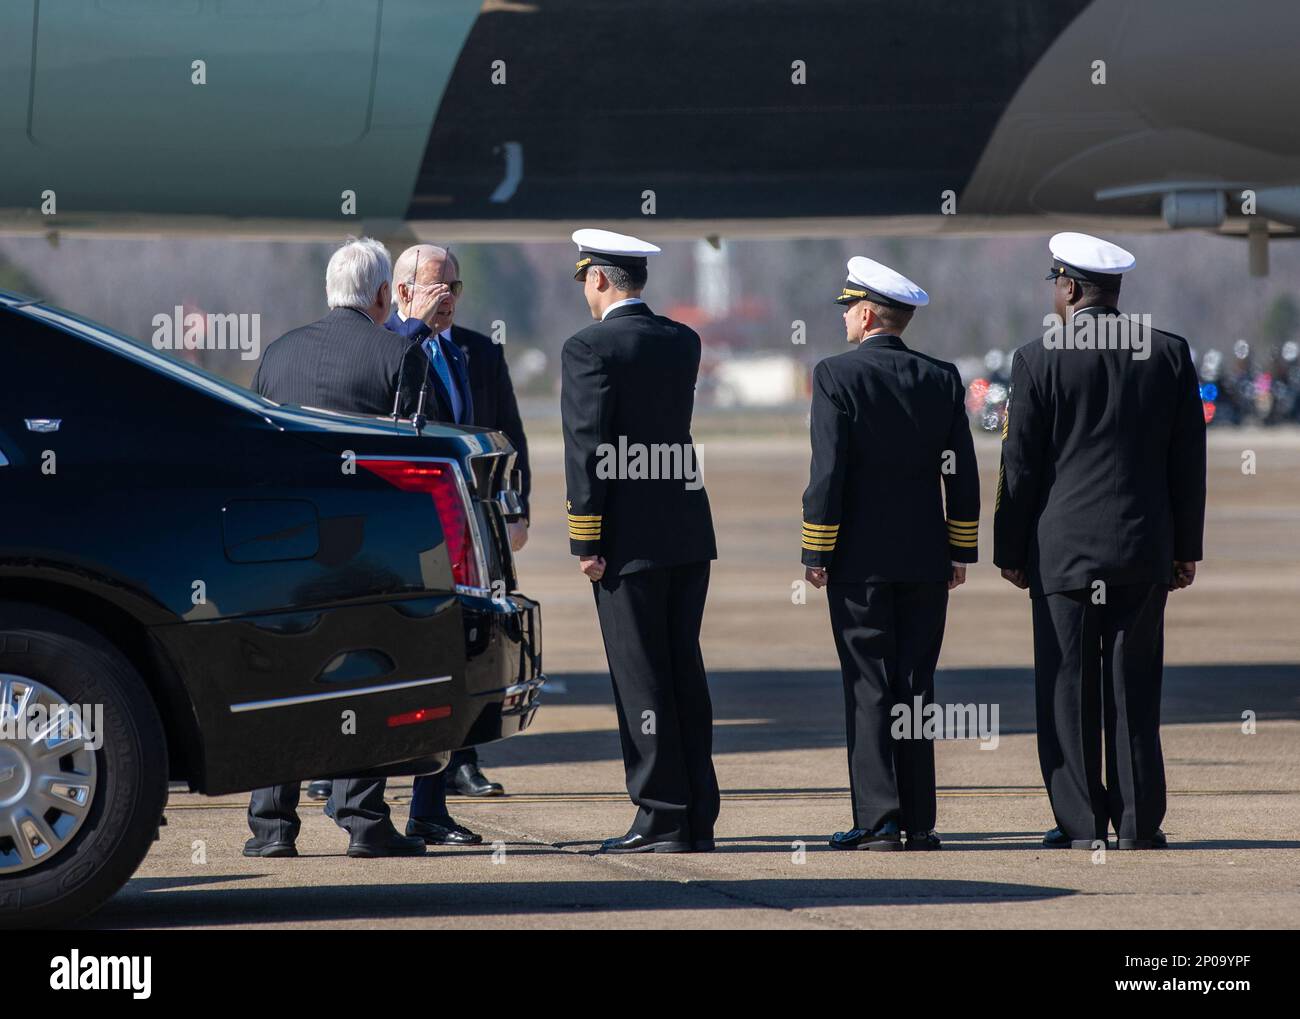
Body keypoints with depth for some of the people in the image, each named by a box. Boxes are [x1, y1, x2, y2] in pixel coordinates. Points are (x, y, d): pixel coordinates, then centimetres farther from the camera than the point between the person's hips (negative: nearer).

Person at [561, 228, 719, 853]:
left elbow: (588, 449, -14)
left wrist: (586, 543, -10)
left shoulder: (589, 348, -10)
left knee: (642, 681, -3)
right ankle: (699, 820, 12)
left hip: (629, 542, -7)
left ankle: (663, 820, -3)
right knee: (685, 674, 10)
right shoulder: (683, 342, 10)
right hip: (689, 534, 7)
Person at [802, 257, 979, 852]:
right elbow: (962, 474, 5)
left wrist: (816, 554, -7)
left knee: (868, 687, -2)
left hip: (859, 558, -4)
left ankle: (878, 821, -6)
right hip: (926, 560, 4)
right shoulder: (942, 378, 4)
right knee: (915, 685, 8)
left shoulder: (836, 376, -9)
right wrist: (961, 552, 12)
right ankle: (919, 821, 9)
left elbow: (827, 472, -12)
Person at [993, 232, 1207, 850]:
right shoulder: (1170, 354, 3)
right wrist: (1186, 547, 13)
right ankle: (1140, 824, 7)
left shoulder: (1039, 360, -6)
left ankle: (1081, 824, 2)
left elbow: (1019, 467, -4)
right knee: (1135, 687, 7)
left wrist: (1010, 551, 5)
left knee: (1069, 689, 2)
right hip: (1145, 553, 3)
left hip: (1063, 550, -3)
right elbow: (1189, 462, 6)